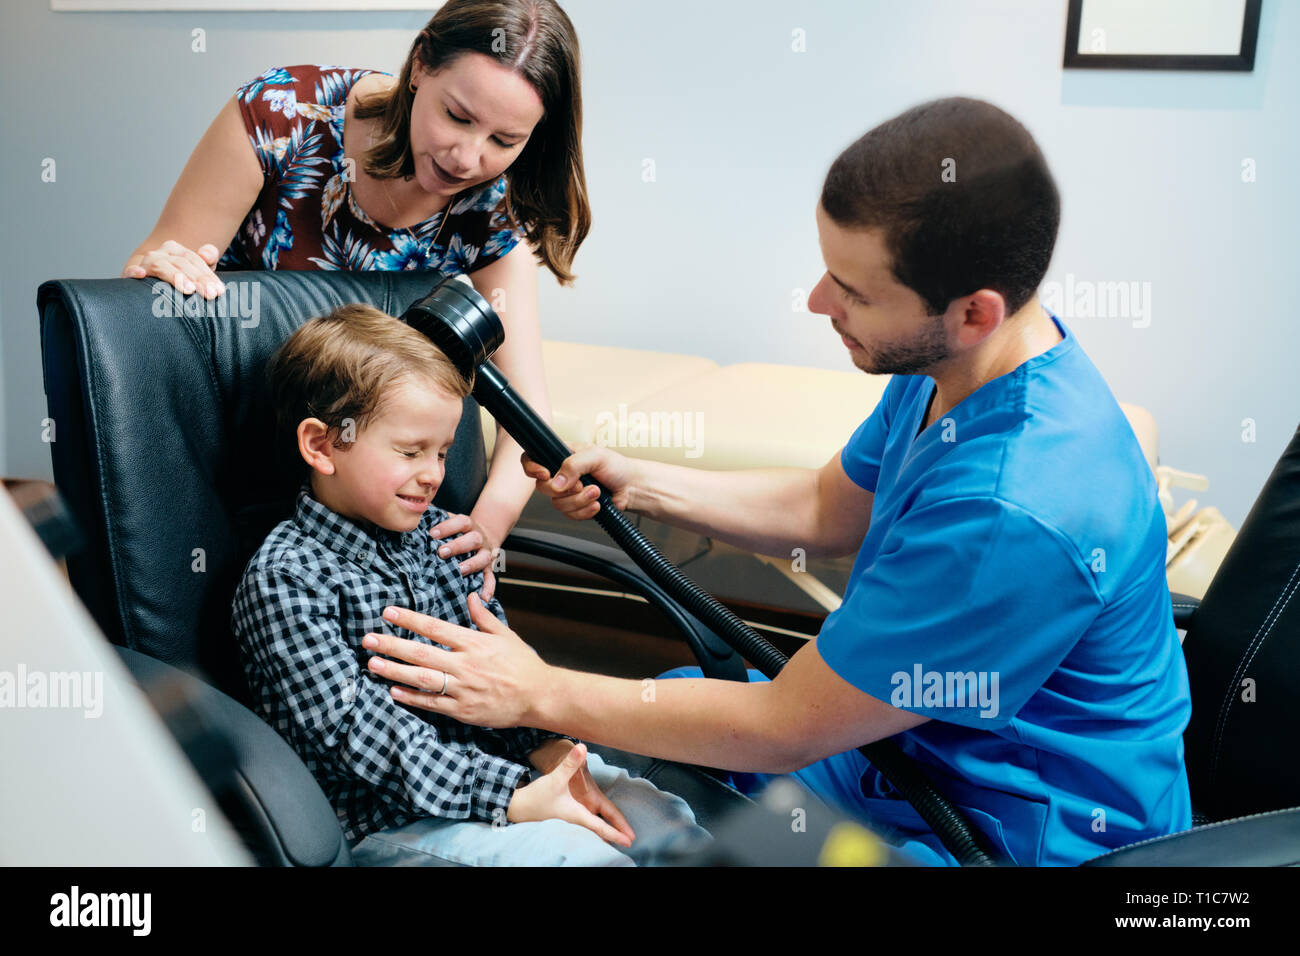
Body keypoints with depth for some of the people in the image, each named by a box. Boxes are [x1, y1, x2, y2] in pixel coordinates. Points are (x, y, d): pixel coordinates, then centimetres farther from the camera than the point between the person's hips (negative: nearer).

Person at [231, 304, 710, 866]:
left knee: (661, 818, -3)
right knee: (582, 855, -25)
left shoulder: (438, 533, 8)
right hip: (388, 817, -7)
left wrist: (546, 749, -12)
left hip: (498, 760, 7)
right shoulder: (281, 580, -15)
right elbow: (358, 735, -21)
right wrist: (512, 800, -26)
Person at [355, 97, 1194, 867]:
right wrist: (636, 485, -2)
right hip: (902, 729, 8)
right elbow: (828, 507, 10)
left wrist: (540, 695, -18)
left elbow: (782, 730, -28)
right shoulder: (953, 362, -9)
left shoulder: (1017, 514, -37)